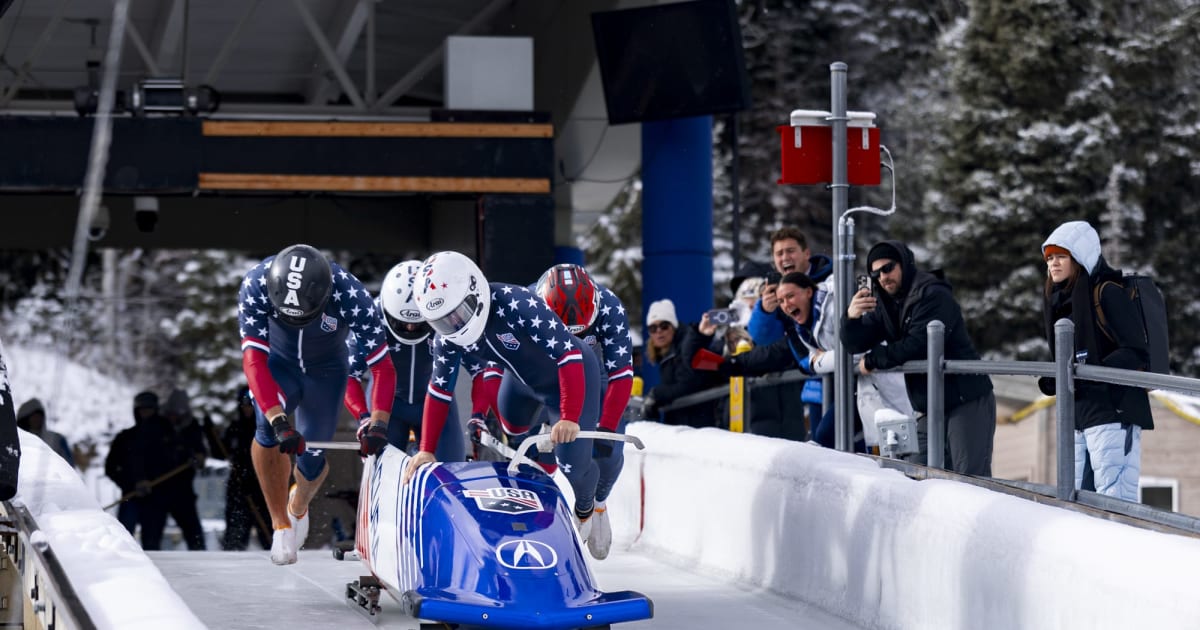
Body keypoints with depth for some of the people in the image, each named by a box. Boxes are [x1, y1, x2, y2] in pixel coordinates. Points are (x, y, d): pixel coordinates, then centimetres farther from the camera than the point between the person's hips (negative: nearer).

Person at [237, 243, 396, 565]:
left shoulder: (350, 296, -35)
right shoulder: (256, 285, -35)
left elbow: (382, 367, -29)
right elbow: (253, 360, -37)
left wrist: (378, 422, -44)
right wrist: (278, 419, -49)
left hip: (326, 371, 1)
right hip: (278, 364, -1)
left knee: (311, 458, 0)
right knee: (268, 428, -29)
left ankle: (298, 507, 36)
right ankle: (280, 522, -14)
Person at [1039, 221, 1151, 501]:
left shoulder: (1107, 293, -8)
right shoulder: (1061, 298, 16)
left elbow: (1137, 352, -14)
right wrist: (1054, 381, 5)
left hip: (1112, 412, -9)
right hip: (1078, 415, 9)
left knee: (1114, 499, -14)